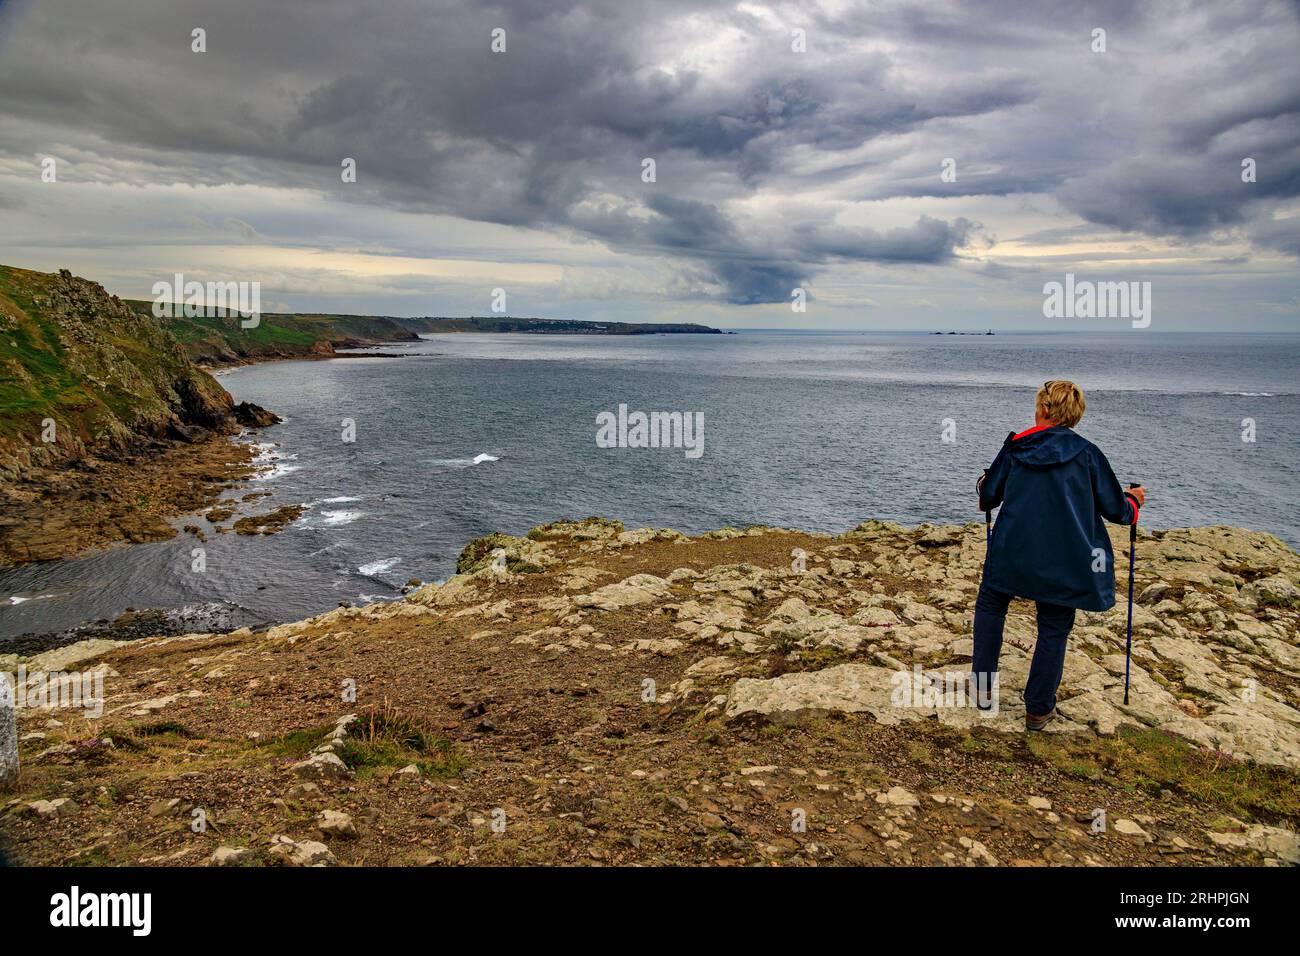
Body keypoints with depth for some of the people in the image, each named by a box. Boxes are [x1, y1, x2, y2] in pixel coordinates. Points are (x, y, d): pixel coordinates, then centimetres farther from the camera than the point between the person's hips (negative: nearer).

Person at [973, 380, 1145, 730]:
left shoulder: (1016, 446, 1)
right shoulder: (1086, 453, -2)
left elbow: (988, 497, 6)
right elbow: (1115, 509, 1)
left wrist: (983, 482, 30)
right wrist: (1133, 500, 24)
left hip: (1012, 552, 1)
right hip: (1063, 560, -1)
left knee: (990, 606, 23)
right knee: (1053, 630, 12)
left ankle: (983, 688, 25)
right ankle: (1038, 709, 19)